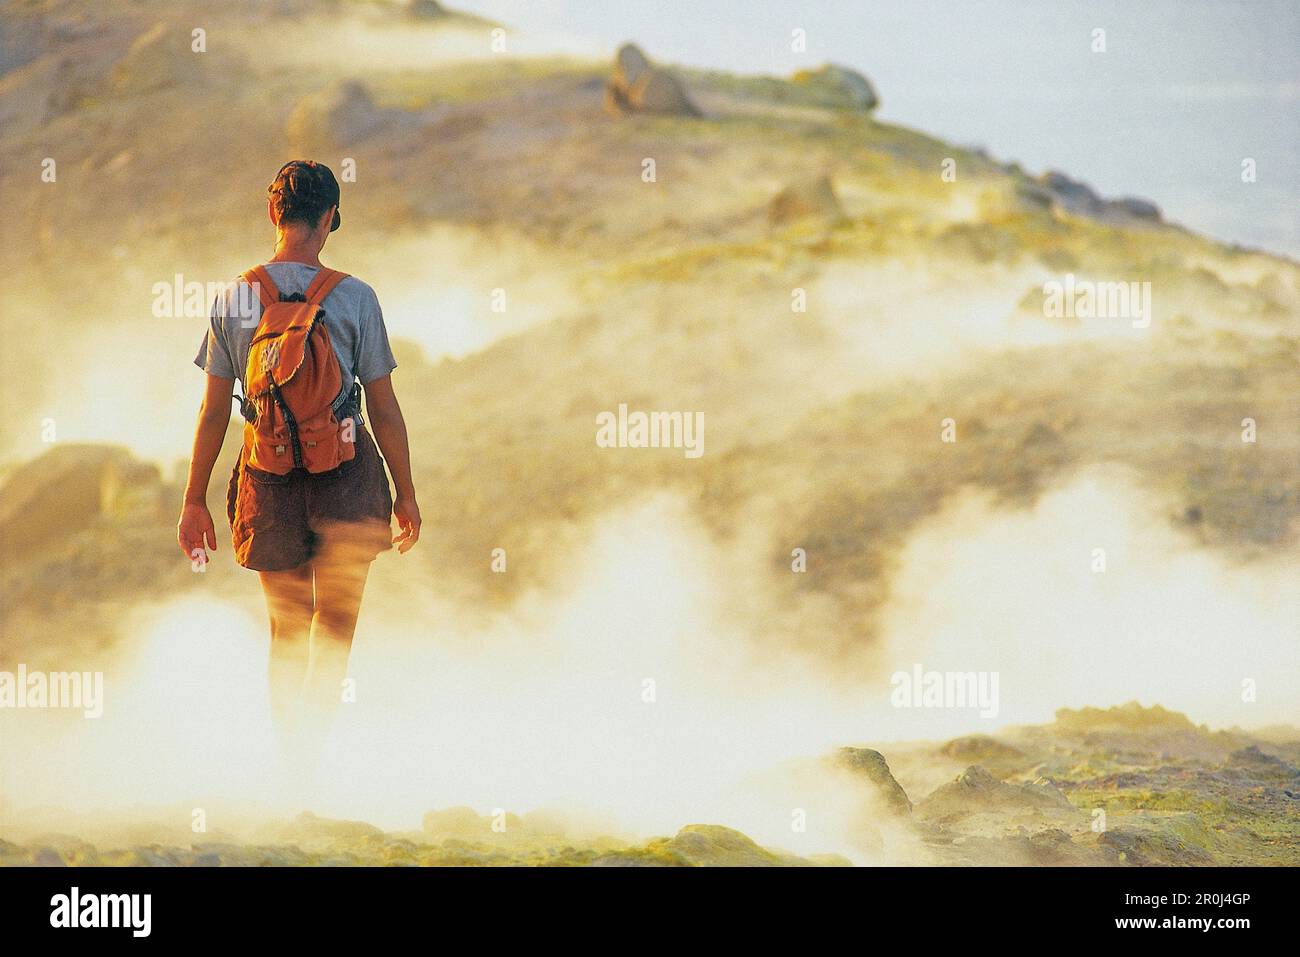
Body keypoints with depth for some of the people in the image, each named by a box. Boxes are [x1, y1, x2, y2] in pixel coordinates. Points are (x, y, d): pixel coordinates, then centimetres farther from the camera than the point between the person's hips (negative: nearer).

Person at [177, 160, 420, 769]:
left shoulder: (234, 299, -3)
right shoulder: (354, 298, -10)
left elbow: (214, 411, -1)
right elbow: (384, 409, -6)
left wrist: (194, 501, 7)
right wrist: (406, 494, 4)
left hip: (268, 481, 2)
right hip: (345, 478, -2)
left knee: (286, 627, 16)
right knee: (335, 622, 14)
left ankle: (291, 756, 16)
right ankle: (314, 737, 0)